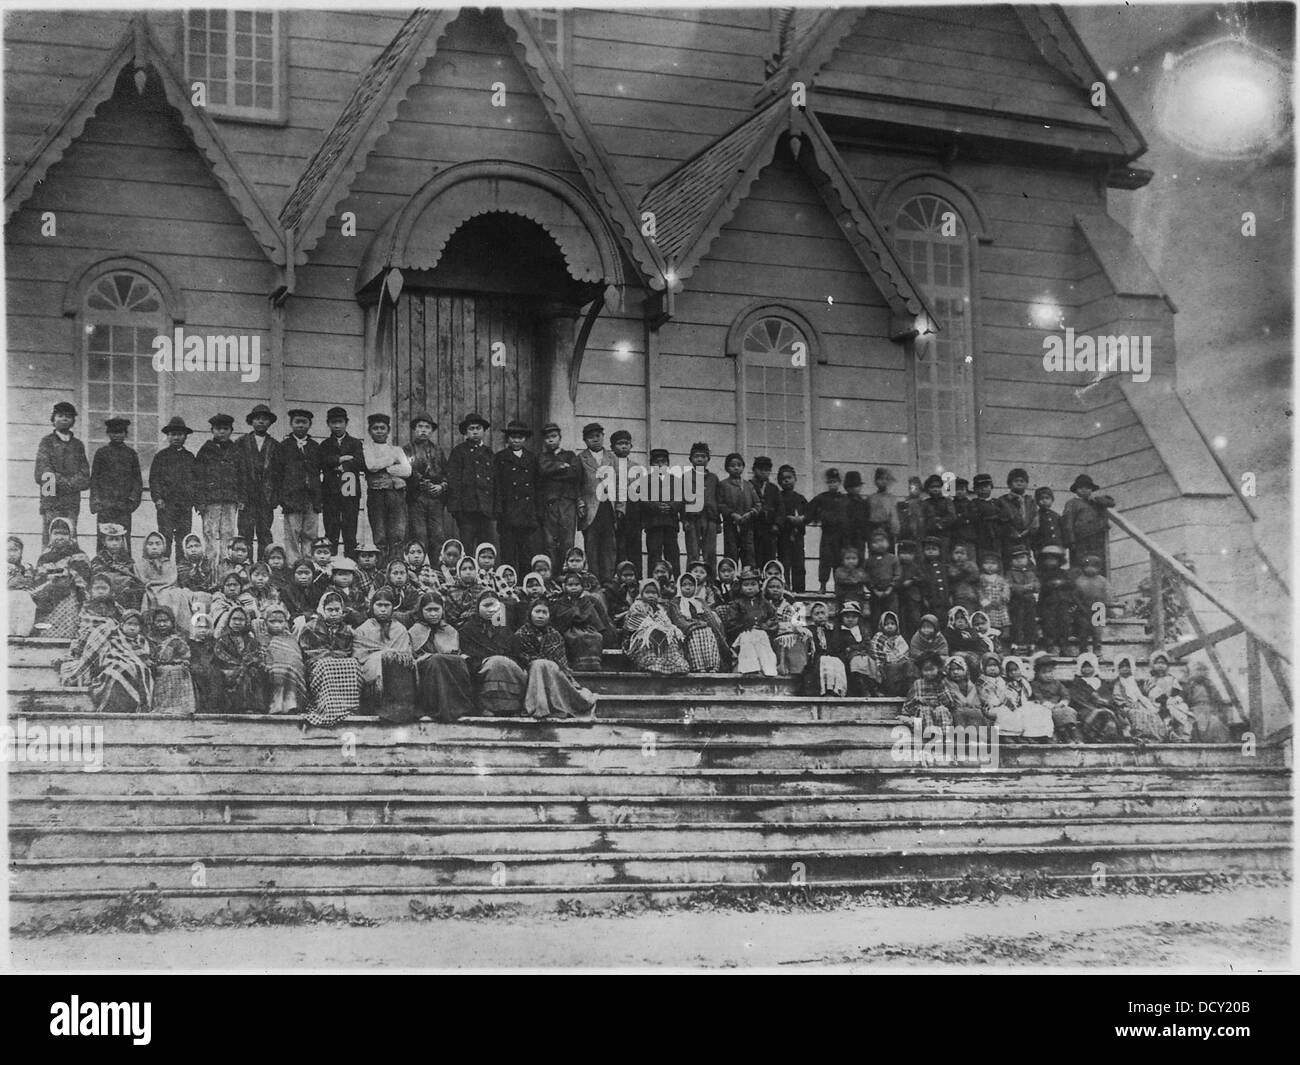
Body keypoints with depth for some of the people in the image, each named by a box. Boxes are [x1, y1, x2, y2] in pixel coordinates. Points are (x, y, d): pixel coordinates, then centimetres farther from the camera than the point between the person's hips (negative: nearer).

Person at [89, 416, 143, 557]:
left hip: (124, 504, 1)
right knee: (104, 539, -6)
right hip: (105, 503, -1)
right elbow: (94, 478, 8)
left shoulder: (131, 453, 15)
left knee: (125, 539, -3)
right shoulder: (101, 453, 9)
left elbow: (137, 478, 15)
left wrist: (134, 497, 1)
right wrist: (96, 500, -3)